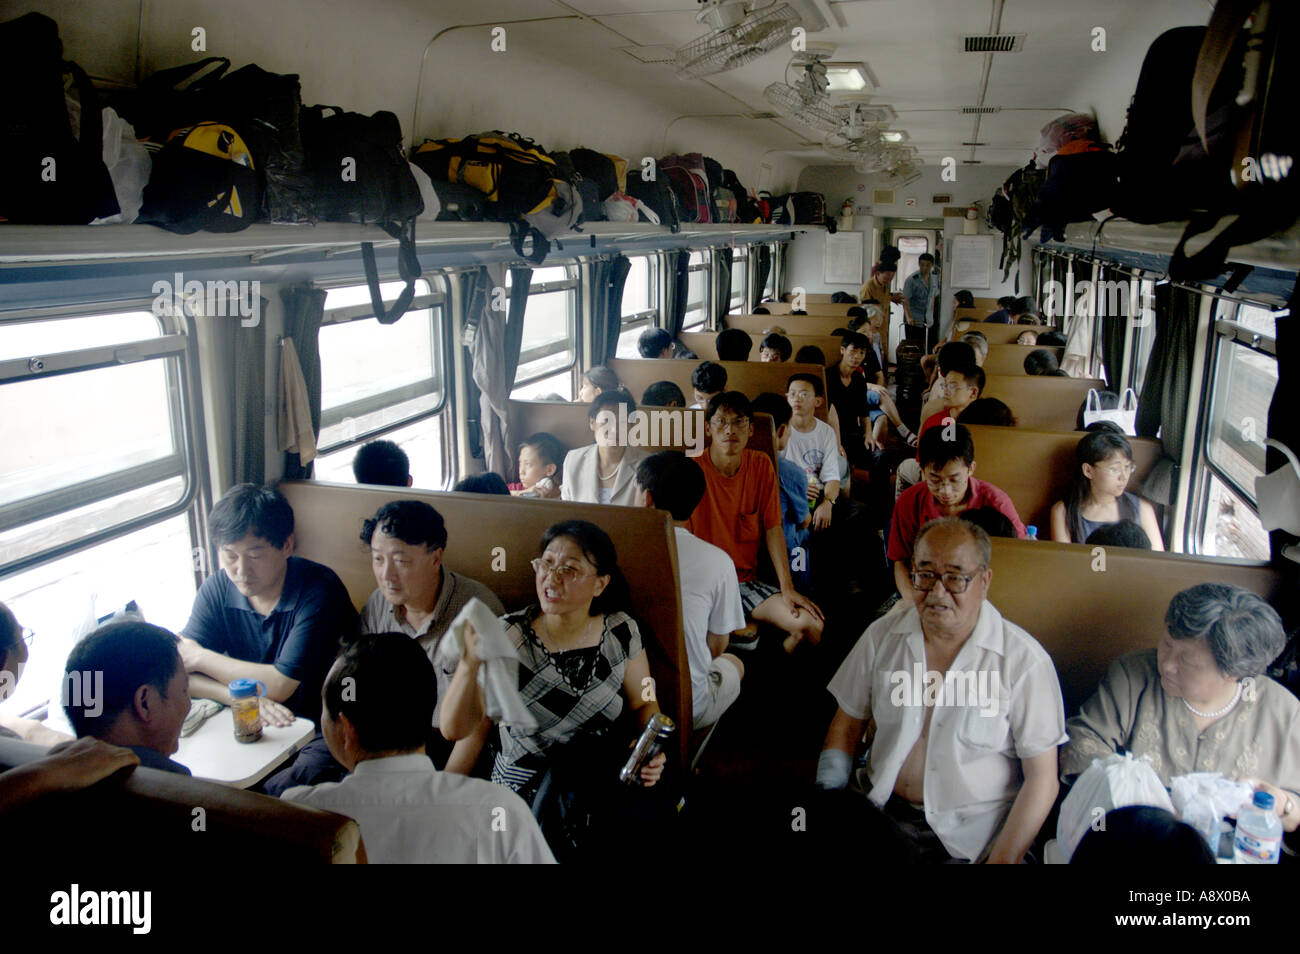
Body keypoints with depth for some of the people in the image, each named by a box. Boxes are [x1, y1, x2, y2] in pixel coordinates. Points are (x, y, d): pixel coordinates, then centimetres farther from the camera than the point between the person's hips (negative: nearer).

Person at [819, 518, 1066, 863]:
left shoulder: (1024, 660, -9)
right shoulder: (882, 636, 2)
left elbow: (1042, 779, -7)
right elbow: (847, 726, 9)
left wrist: (1002, 859, -15)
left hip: (969, 834, -2)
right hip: (880, 810, 2)